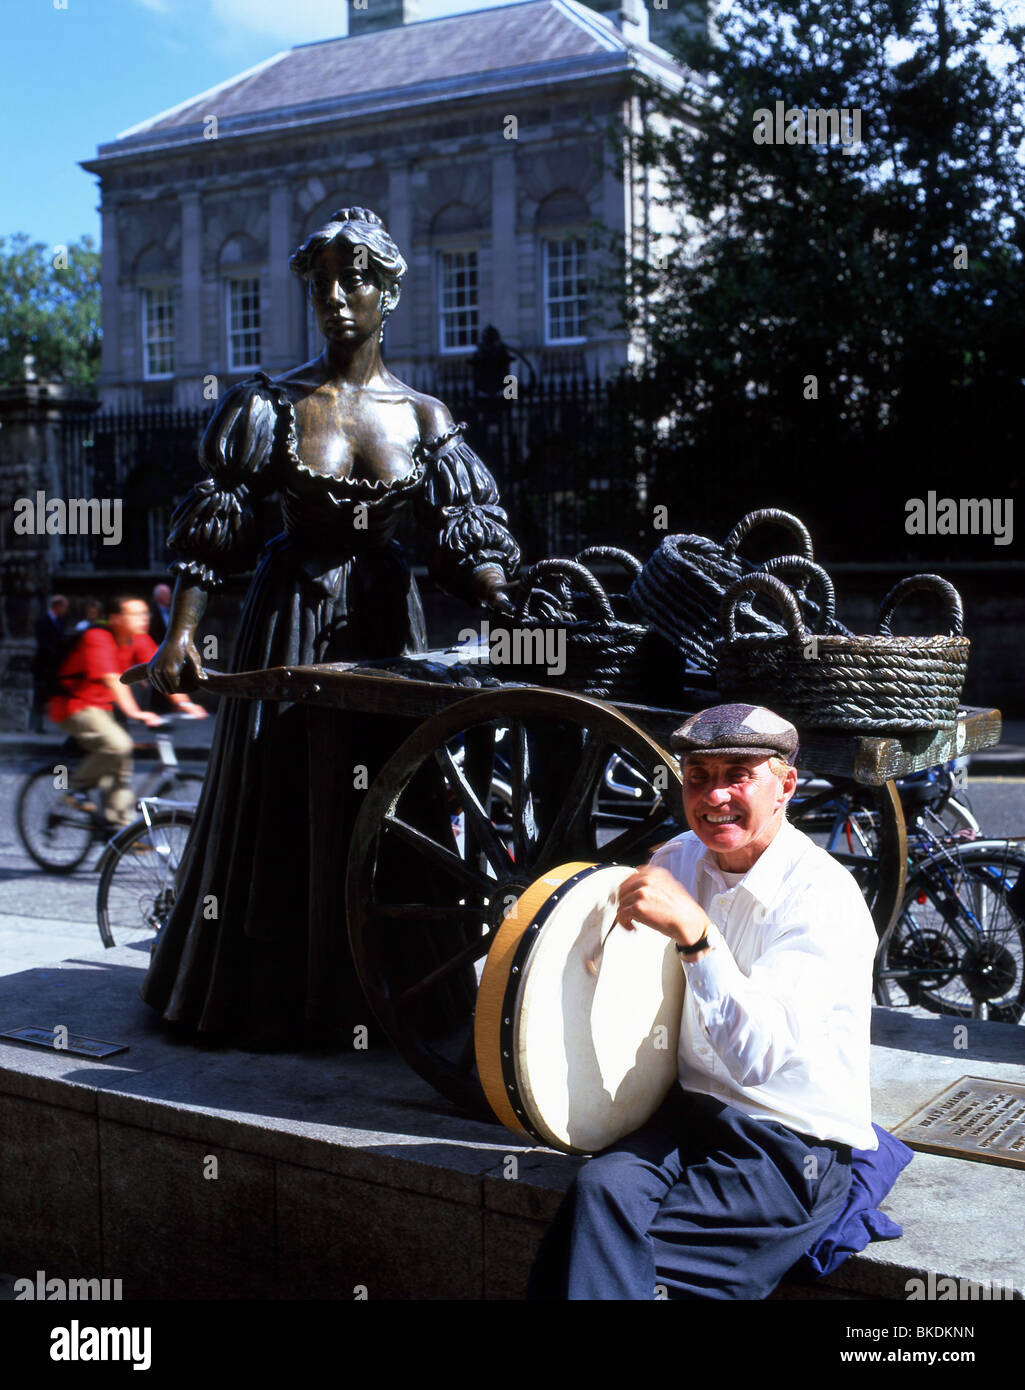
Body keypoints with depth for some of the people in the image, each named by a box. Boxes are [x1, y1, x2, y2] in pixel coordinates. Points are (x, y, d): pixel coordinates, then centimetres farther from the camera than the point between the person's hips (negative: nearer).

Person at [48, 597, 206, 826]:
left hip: (99, 706, 8)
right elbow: (112, 679, -36)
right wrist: (134, 712, -46)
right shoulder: (97, 638, -25)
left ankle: (122, 824, 11)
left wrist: (183, 702, -17)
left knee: (119, 764, 3)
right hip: (72, 705, -8)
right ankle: (76, 786, -7)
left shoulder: (139, 641, -2)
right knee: (119, 744, -27)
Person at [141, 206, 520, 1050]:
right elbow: (214, 525, -5)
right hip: (293, 611, -1)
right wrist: (181, 632, -14)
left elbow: (467, 536, -2)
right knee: (283, 801, 2)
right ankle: (277, 996, 16)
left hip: (386, 616, 1)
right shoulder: (271, 405, -1)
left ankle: (373, 995, 18)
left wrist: (515, 614, -18)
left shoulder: (423, 415, 3)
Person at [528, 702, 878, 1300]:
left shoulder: (823, 894, -15)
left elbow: (760, 1056, -27)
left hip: (792, 1150, -5)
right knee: (601, 1185, -26)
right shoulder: (676, 862, 5)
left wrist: (693, 932, -34)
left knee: (608, 1240, -23)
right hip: (687, 1110, 6)